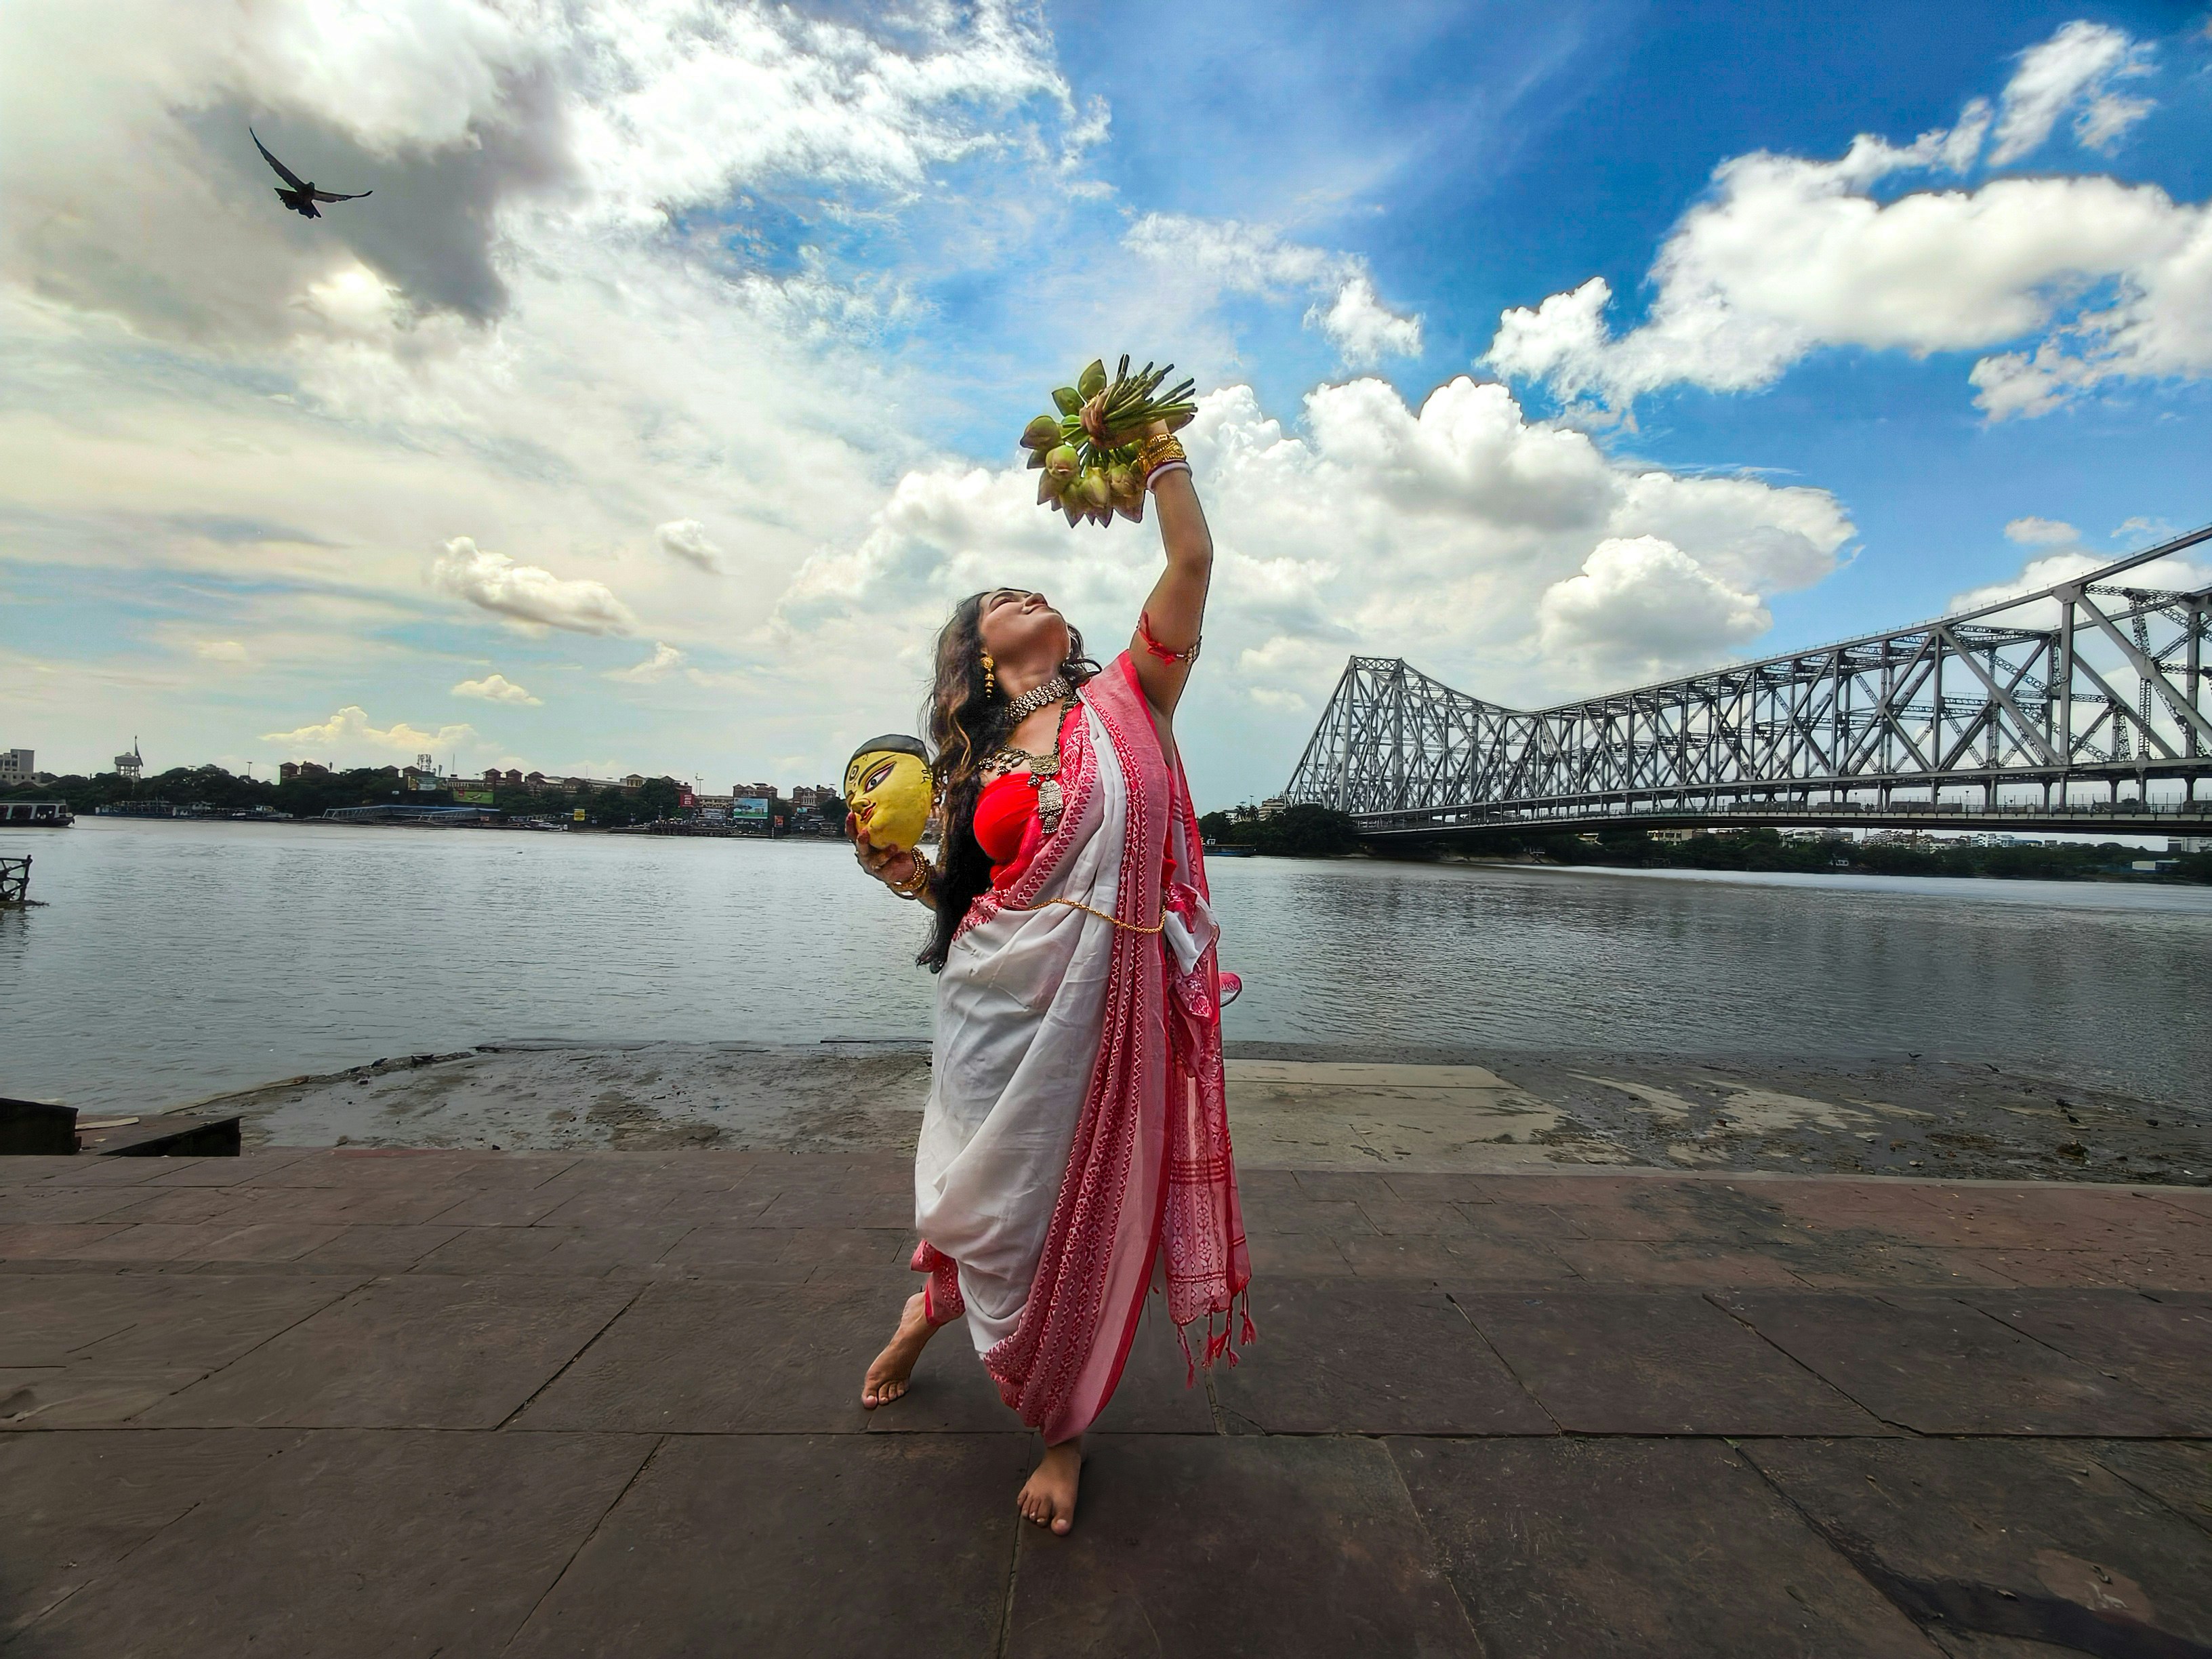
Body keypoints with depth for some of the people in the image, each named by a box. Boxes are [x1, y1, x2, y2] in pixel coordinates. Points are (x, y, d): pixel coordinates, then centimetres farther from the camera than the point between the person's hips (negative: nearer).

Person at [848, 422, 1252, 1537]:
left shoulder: (1127, 700, 3)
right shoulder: (978, 759, 7)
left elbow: (1193, 563, -4)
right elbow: (978, 891, 9)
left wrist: (1157, 448, 2)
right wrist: (911, 875, -7)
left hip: (1103, 1004, -1)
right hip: (998, 1005, 2)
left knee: (1086, 1207, 9)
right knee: (993, 1192, 14)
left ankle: (1063, 1422, 35)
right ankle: (938, 1302, 51)